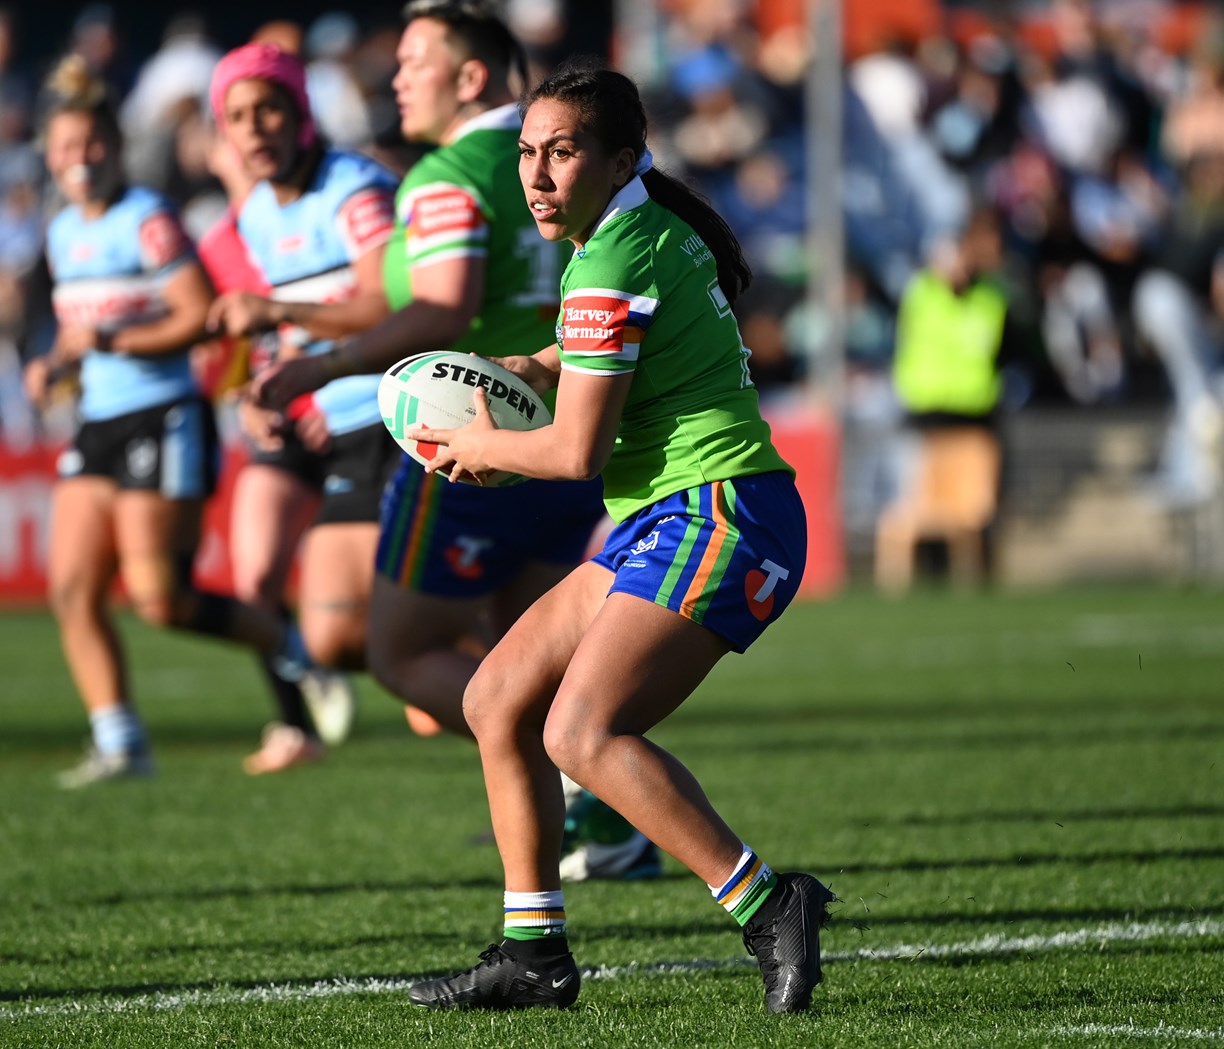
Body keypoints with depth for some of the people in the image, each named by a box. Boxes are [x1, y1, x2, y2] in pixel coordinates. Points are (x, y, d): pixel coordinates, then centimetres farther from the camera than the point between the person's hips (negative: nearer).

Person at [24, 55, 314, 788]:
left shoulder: (147, 220, -11)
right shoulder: (64, 233, 14)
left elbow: (200, 316, -16)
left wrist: (110, 339, -21)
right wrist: (56, 365, 5)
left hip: (166, 420, -8)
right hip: (100, 426, 8)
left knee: (159, 599, -11)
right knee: (72, 588, -2)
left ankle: (292, 649, 10)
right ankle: (120, 742, 3)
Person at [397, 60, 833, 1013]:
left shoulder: (613, 267, -15)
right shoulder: (647, 229, 14)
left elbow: (577, 453, -16)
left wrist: (479, 446, 3)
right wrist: (532, 370, 19)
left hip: (717, 518, -11)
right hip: (664, 521, 11)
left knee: (583, 732, -24)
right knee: (498, 701, 11)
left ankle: (770, 907, -25)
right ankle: (535, 954, 14)